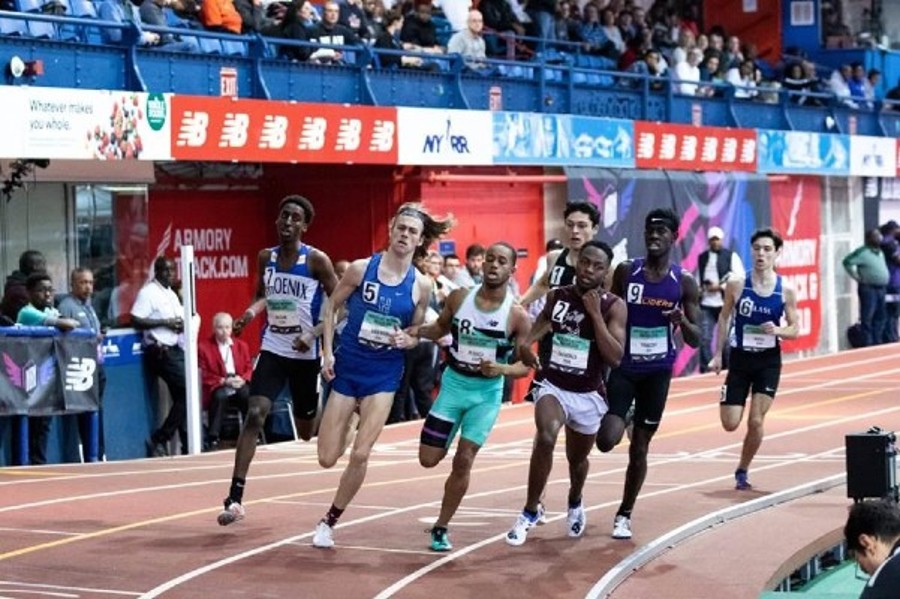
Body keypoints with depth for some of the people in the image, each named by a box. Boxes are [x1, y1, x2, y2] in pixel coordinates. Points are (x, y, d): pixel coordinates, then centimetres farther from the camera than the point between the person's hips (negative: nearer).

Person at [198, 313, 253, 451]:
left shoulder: (242, 345, 17)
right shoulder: (203, 346, 3)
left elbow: (249, 368, 12)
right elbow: (203, 375, -2)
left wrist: (243, 379, -11)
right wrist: (224, 381, -15)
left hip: (239, 385, 3)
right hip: (217, 387, -3)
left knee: (249, 395, -31)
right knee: (220, 396, -37)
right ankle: (213, 439, -32)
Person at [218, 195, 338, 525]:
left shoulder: (316, 260, -12)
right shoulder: (265, 258, 1)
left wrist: (315, 334, -20)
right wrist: (251, 312, -3)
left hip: (305, 355, -2)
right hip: (272, 350, 2)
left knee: (307, 432, 13)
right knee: (254, 415, -17)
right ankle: (235, 499, -20)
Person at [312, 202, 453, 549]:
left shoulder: (421, 285, -3)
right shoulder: (361, 269, -8)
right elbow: (332, 307, 3)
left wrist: (407, 340, -14)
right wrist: (328, 352, -5)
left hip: (384, 374, 0)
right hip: (347, 366, 0)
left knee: (360, 455, -10)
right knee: (327, 458, -1)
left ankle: (329, 522, 10)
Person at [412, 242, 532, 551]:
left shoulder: (517, 315, -13)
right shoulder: (459, 297, -7)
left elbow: (525, 365, -9)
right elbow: (442, 327, 12)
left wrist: (502, 369, -29)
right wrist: (415, 332, -7)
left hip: (487, 393, -2)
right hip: (453, 384, 2)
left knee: (463, 461, -2)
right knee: (429, 459, -2)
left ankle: (441, 528, 13)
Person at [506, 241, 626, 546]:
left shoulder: (613, 306, -11)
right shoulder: (556, 296, -3)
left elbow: (615, 357, -22)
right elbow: (541, 324, 19)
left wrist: (595, 314, -25)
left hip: (588, 395, 0)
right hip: (553, 386, 0)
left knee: (577, 458, 21)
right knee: (545, 438, -30)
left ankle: (575, 503, 56)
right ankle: (531, 511, -14)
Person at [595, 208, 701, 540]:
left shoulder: (684, 282, -3)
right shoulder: (626, 271, -3)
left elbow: (695, 341, 0)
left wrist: (682, 321, -23)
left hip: (658, 372, 0)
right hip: (623, 367, 0)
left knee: (639, 448, 5)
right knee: (606, 440, -15)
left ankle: (624, 515, 22)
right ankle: (625, 419, 22)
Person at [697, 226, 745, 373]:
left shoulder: (731, 256, 2)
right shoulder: (702, 257, 15)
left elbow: (739, 277, -6)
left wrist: (720, 287, -12)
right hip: (706, 303, 3)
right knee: (704, 338, -4)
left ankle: (727, 369, 12)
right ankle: (705, 369, 0)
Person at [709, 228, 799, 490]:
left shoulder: (786, 290, -6)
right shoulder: (736, 285, -7)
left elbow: (794, 330, 0)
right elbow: (724, 318, 5)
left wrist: (777, 330, -21)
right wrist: (718, 355, 4)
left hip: (768, 362, 0)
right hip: (740, 359, 0)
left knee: (756, 421, -3)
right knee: (730, 423, -5)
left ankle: (742, 471, 18)